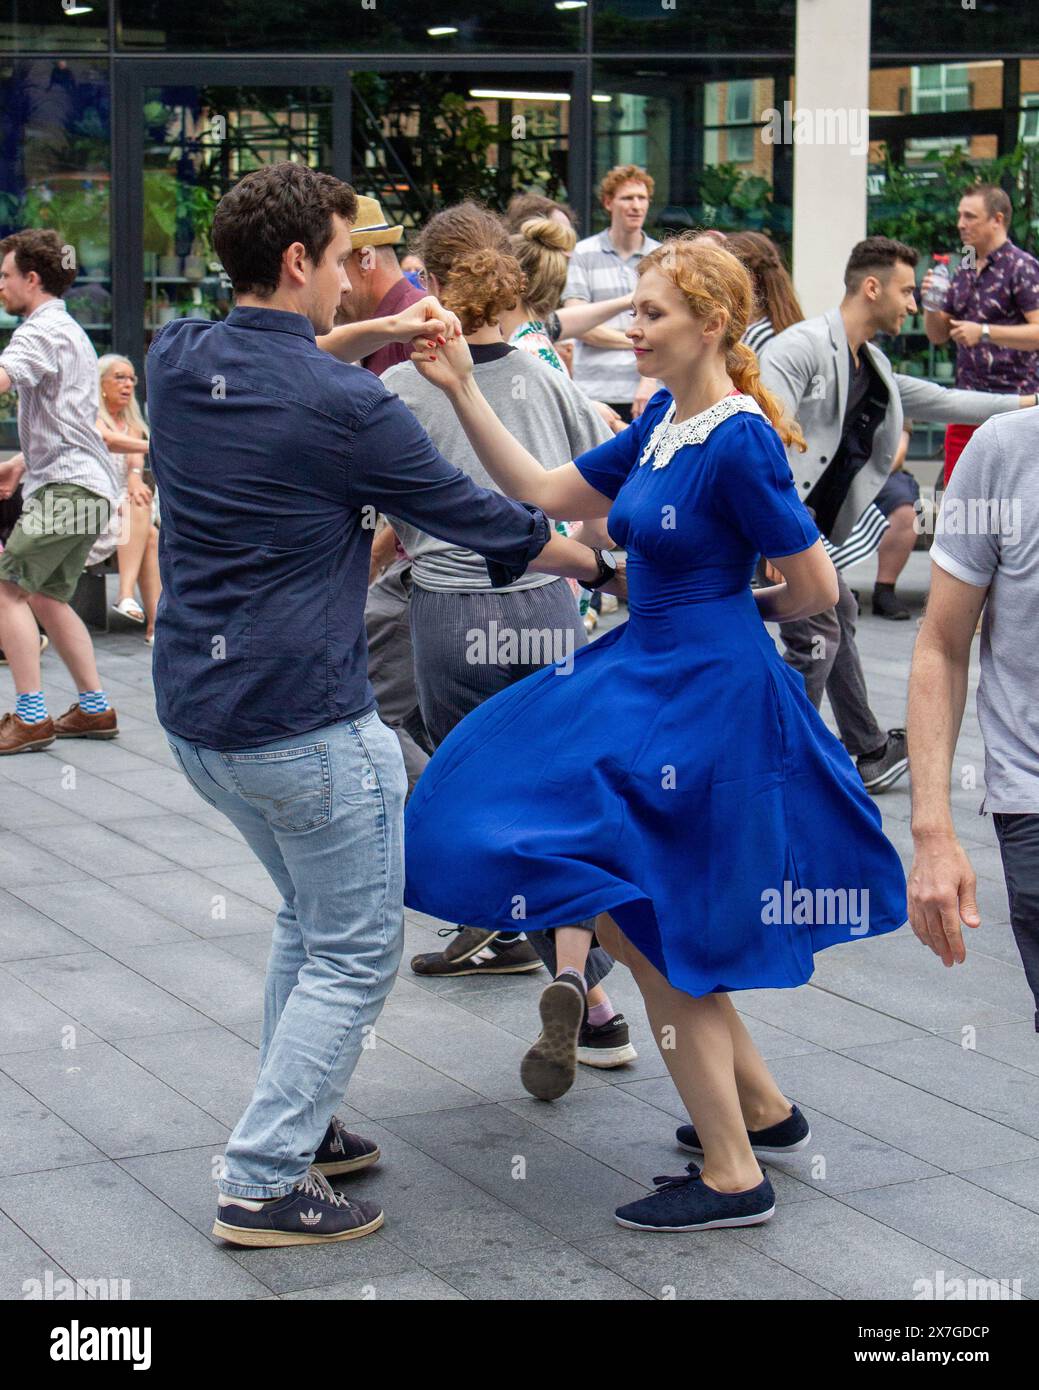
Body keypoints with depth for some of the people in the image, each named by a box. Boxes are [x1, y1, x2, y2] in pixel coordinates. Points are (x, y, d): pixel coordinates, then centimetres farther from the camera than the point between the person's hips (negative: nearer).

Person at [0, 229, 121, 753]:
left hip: (67, 488, -10)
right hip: (83, 485, 10)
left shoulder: (43, 330, -11)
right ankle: (94, 708, 18)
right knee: (46, 596, 16)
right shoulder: (68, 329, 23)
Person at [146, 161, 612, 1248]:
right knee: (353, 954, 6)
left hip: (194, 710, 8)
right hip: (305, 724, -8)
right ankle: (263, 1184, 5)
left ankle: (294, 1128, 32)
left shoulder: (176, 361, 2)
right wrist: (595, 559, 12)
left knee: (308, 917, 25)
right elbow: (476, 518, -4)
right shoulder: (346, 410, -16)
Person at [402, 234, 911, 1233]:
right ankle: (762, 1108, 32)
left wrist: (729, 615, 4)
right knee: (656, 921, 17)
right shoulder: (661, 423, 7)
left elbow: (817, 587, -15)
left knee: (645, 923, -3)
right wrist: (462, 390, 4)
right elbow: (543, 494, 11)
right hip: (651, 679, 9)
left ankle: (733, 1176, 8)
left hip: (707, 696, -9)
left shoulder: (740, 442, -19)